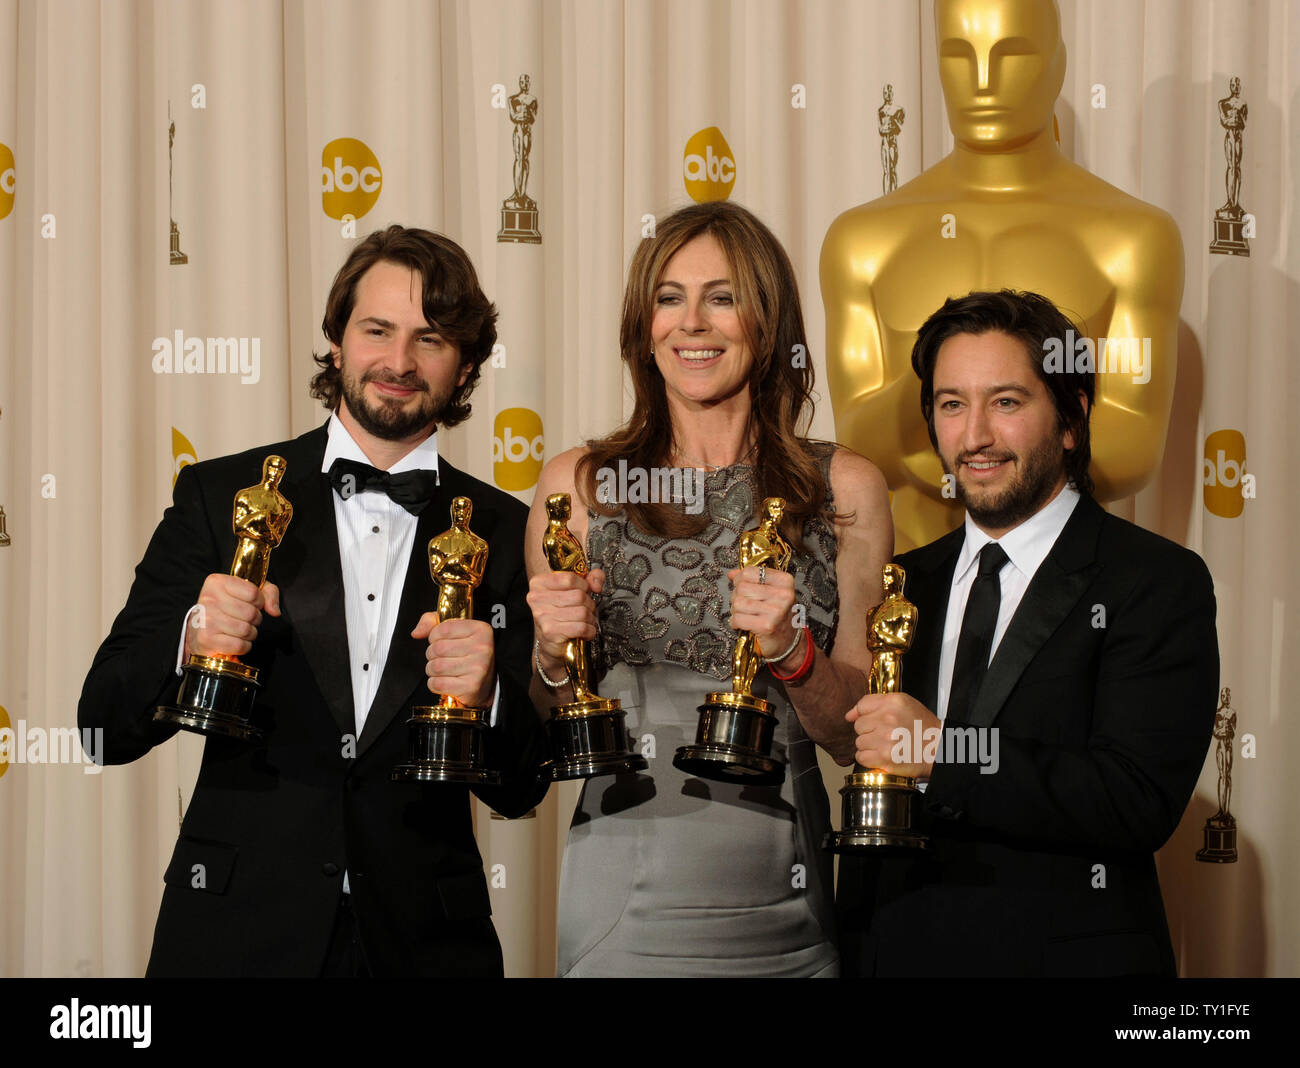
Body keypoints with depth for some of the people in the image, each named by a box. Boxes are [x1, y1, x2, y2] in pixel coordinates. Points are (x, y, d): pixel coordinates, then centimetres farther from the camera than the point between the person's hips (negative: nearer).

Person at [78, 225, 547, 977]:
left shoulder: (504, 532, 3)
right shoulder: (221, 496, 0)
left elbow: (521, 790, 3)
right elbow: (106, 725, -2)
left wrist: (486, 694, -17)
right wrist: (188, 645, -21)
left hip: (423, 942, 1)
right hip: (235, 933, -1)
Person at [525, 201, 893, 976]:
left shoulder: (845, 489, 2)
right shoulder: (578, 484, 2)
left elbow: (856, 734, 3)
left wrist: (791, 649, -14)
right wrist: (553, 655, -11)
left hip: (782, 909, 1)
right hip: (627, 904, -1)